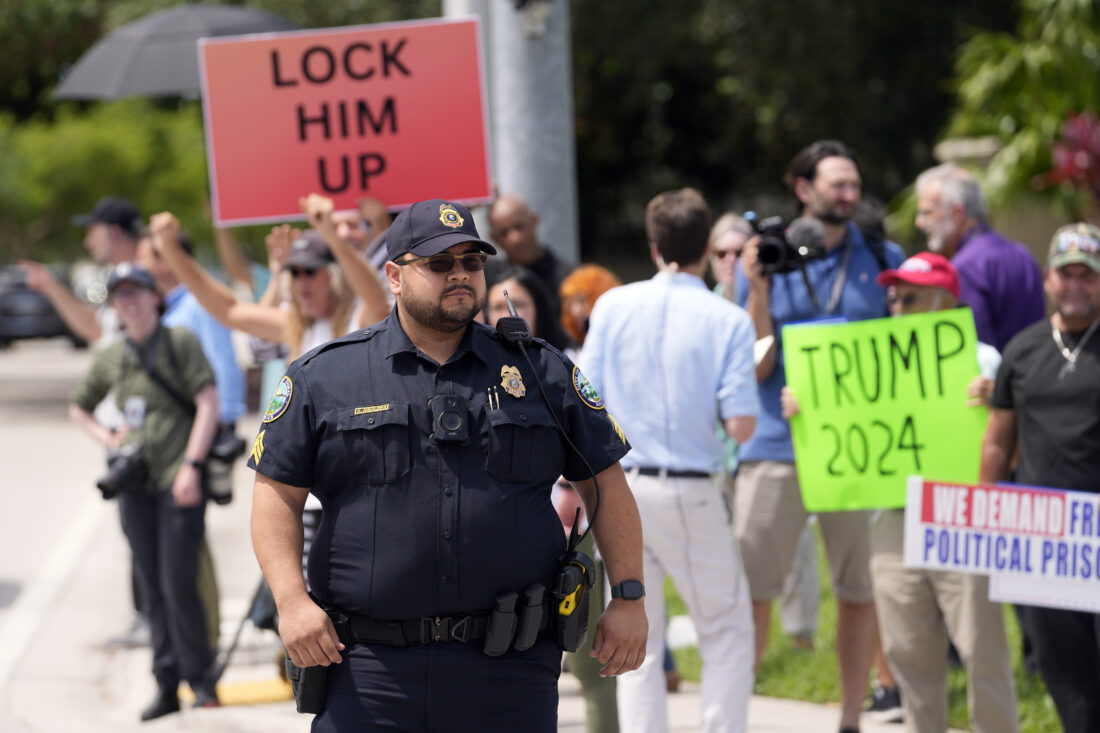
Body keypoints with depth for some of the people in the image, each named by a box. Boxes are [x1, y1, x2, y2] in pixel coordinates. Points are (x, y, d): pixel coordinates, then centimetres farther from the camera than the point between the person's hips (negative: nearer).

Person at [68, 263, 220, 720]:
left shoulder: (180, 342, -2)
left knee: (179, 583, -11)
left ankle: (199, 675, 5)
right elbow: (78, 407, 27)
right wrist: (106, 437, 9)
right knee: (152, 588, 5)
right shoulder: (110, 359, 12)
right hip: (135, 484, 5)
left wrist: (191, 465, -15)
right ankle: (167, 686, 10)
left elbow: (208, 403, -8)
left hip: (178, 481, -5)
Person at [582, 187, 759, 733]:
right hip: (689, 493, -3)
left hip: (617, 485, 3)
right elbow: (740, 425, -11)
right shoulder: (727, 320, -5)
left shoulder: (612, 306, 1)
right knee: (727, 630, 10)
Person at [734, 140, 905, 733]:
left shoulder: (883, 259, 8)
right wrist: (759, 293, -11)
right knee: (749, 588, -5)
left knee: (861, 590, 6)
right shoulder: (765, 258, 5)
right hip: (778, 445, -1)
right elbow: (757, 368, 1)